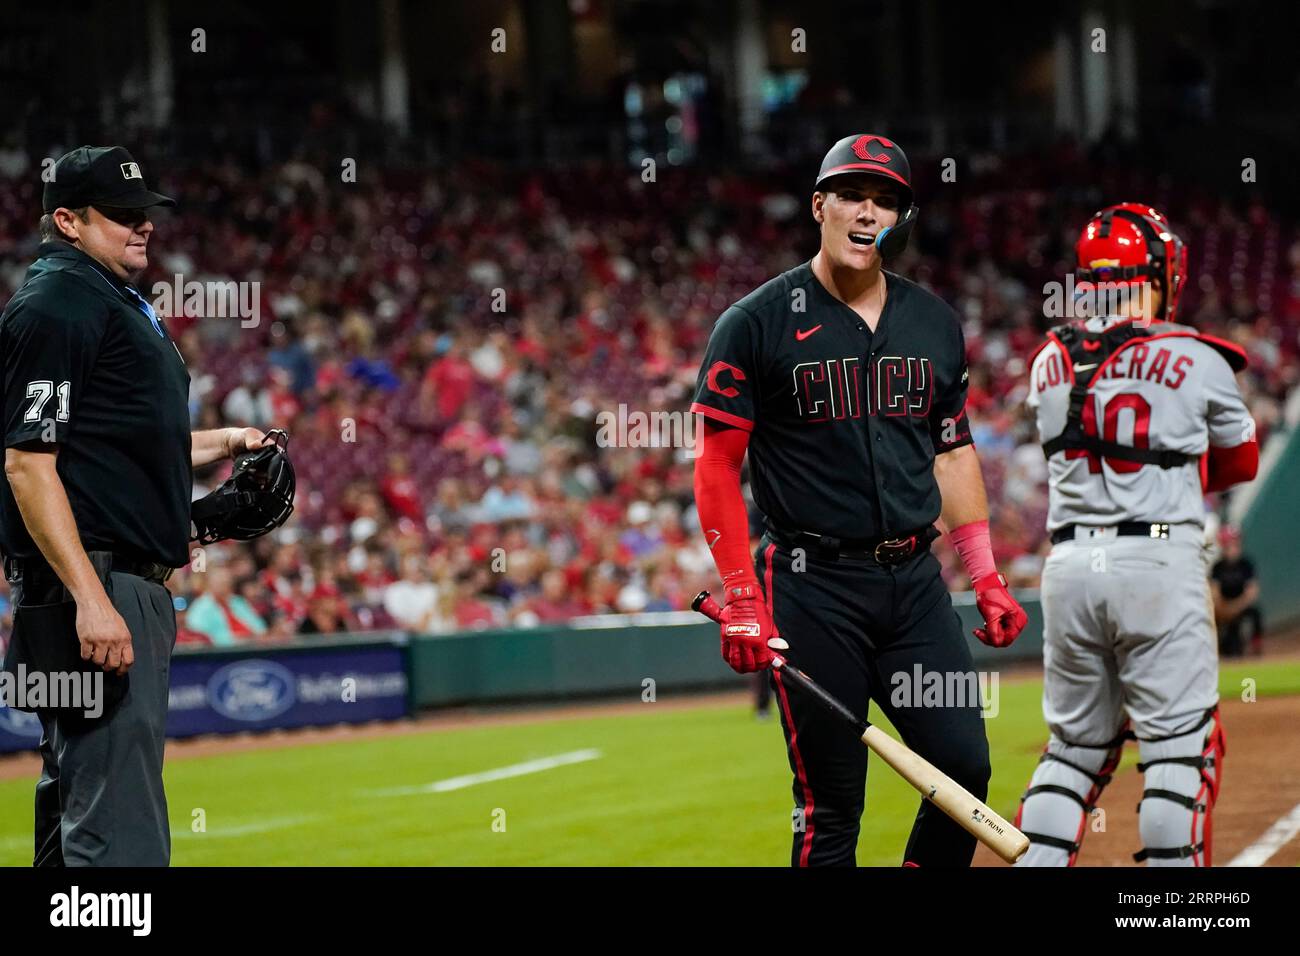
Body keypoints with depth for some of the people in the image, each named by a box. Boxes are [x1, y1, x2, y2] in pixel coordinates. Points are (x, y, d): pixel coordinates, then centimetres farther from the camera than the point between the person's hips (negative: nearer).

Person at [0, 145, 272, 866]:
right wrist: (91, 600, -26)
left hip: (135, 586, 11)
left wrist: (222, 442, 19)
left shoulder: (118, 300, 20)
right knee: (121, 832, -15)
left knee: (78, 799, 17)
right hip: (94, 583, -11)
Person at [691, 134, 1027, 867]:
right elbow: (717, 466, -5)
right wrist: (742, 601, -12)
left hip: (916, 582, 5)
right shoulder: (759, 324, -4)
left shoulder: (936, 324, 12)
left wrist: (987, 577, 12)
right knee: (831, 806, -3)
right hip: (814, 587, -5)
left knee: (966, 765, -3)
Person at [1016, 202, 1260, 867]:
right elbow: (1241, 462, 13)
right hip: (1160, 562, -5)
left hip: (1069, 563, 5)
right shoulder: (1196, 361, -3)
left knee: (1075, 745, 14)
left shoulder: (1049, 362, 10)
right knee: (1179, 747, 0)